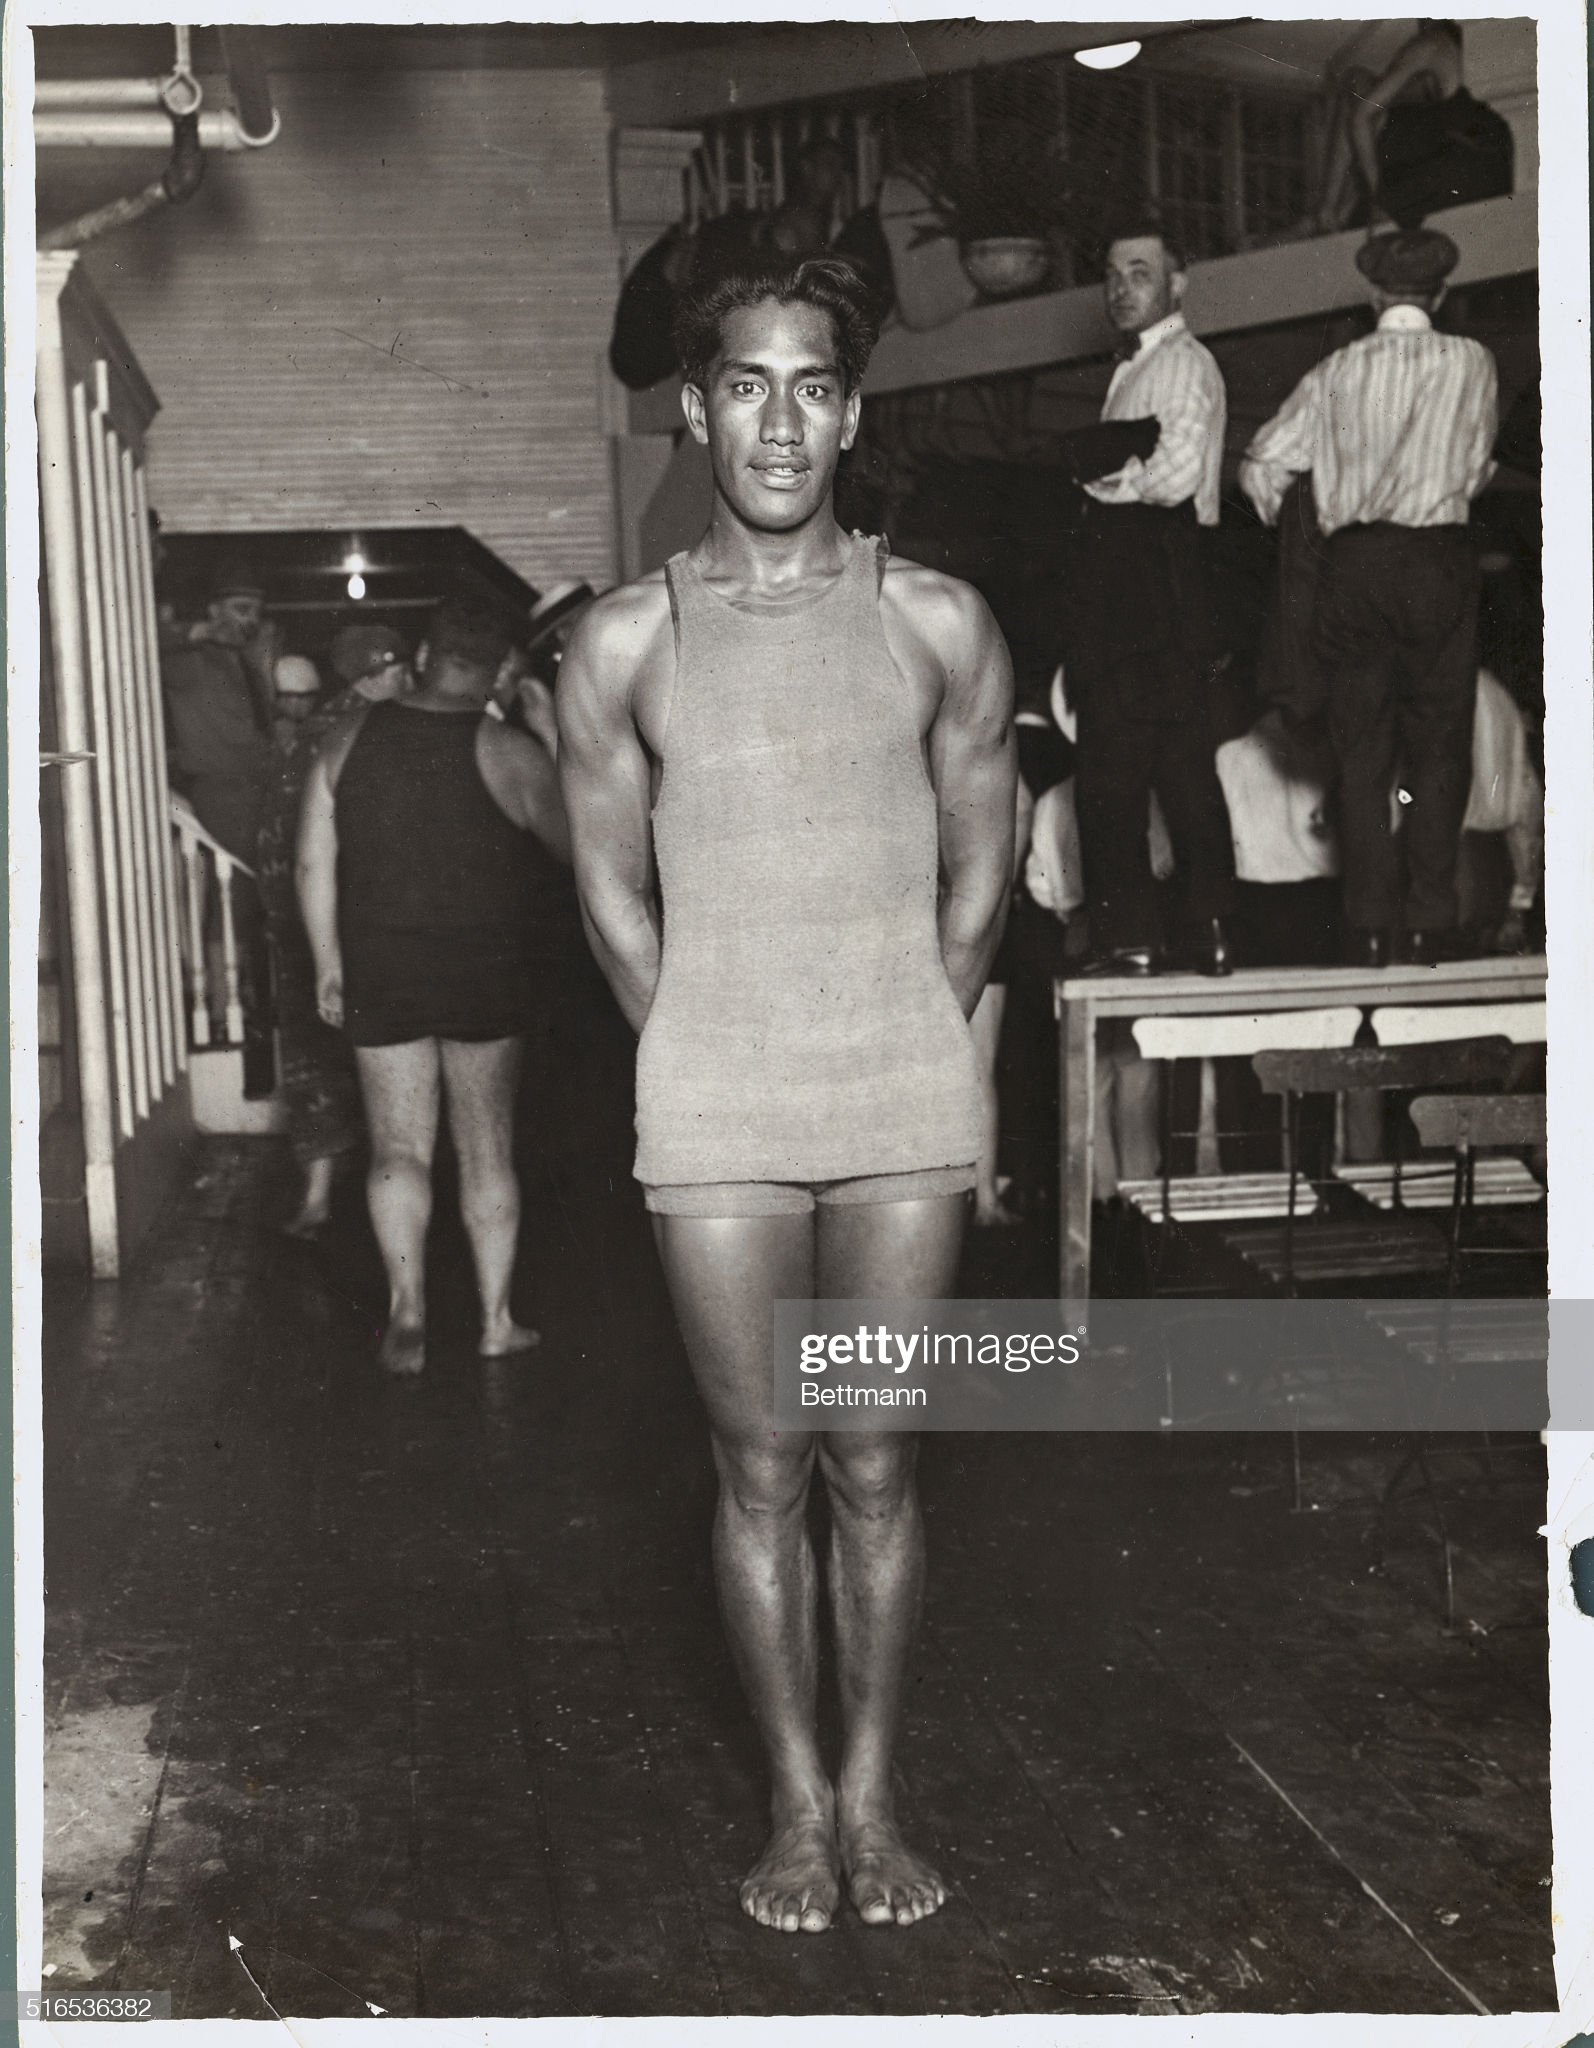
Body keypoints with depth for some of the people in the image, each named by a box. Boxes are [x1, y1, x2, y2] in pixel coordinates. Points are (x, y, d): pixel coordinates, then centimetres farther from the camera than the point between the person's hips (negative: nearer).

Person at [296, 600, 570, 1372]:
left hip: (379, 977, 1)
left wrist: (328, 963, 10)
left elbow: (314, 862, 1)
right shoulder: (508, 751, -10)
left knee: (398, 1146, 7)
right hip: (485, 977, -1)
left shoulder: (350, 738, -1)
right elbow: (572, 845, 1)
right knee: (486, 1149, 9)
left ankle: (407, 1304, -9)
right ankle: (496, 1320, 14)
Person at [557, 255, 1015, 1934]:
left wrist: (903, 1051, 6)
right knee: (762, 1472, 7)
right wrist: (715, 1064, 5)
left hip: (908, 1107, 1)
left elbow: (978, 872, 8)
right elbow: (612, 888, 7)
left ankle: (872, 1796, 23)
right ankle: (796, 1805, 22)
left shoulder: (937, 625, 2)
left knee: (874, 1469, 8)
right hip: (713, 1122, 0)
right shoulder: (625, 643, 1)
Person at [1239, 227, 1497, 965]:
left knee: (1361, 754, 5)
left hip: (1353, 564, 2)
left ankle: (1369, 929, 0)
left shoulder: (1337, 370, 6)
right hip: (1438, 558, -1)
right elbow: (1476, 470, 13)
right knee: (1439, 751, 2)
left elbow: (1263, 463, 2)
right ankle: (1431, 926, -4)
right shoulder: (1470, 362, 3)